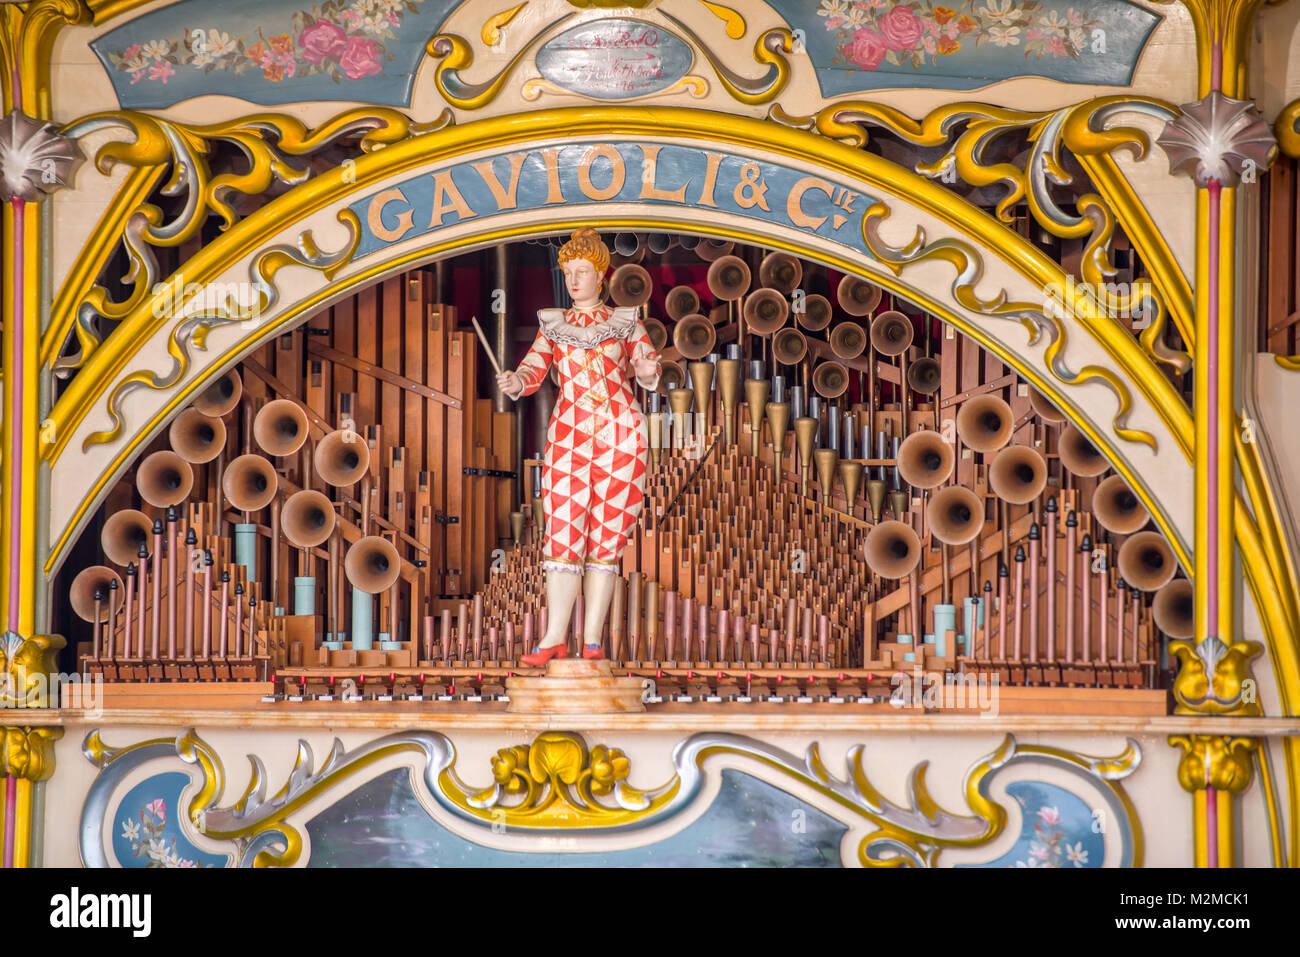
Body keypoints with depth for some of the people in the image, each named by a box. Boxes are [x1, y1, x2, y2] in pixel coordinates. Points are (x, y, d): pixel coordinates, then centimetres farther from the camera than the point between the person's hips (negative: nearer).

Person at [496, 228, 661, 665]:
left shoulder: (626, 324, 11)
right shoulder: (553, 327, 14)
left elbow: (647, 372, 1)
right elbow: (532, 369, 0)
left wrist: (649, 372, -24)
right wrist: (515, 382, -23)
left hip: (621, 432, -1)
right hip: (569, 433, 1)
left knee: (606, 536, -1)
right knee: (564, 534, -9)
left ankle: (593, 640, 0)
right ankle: (554, 637, -9)